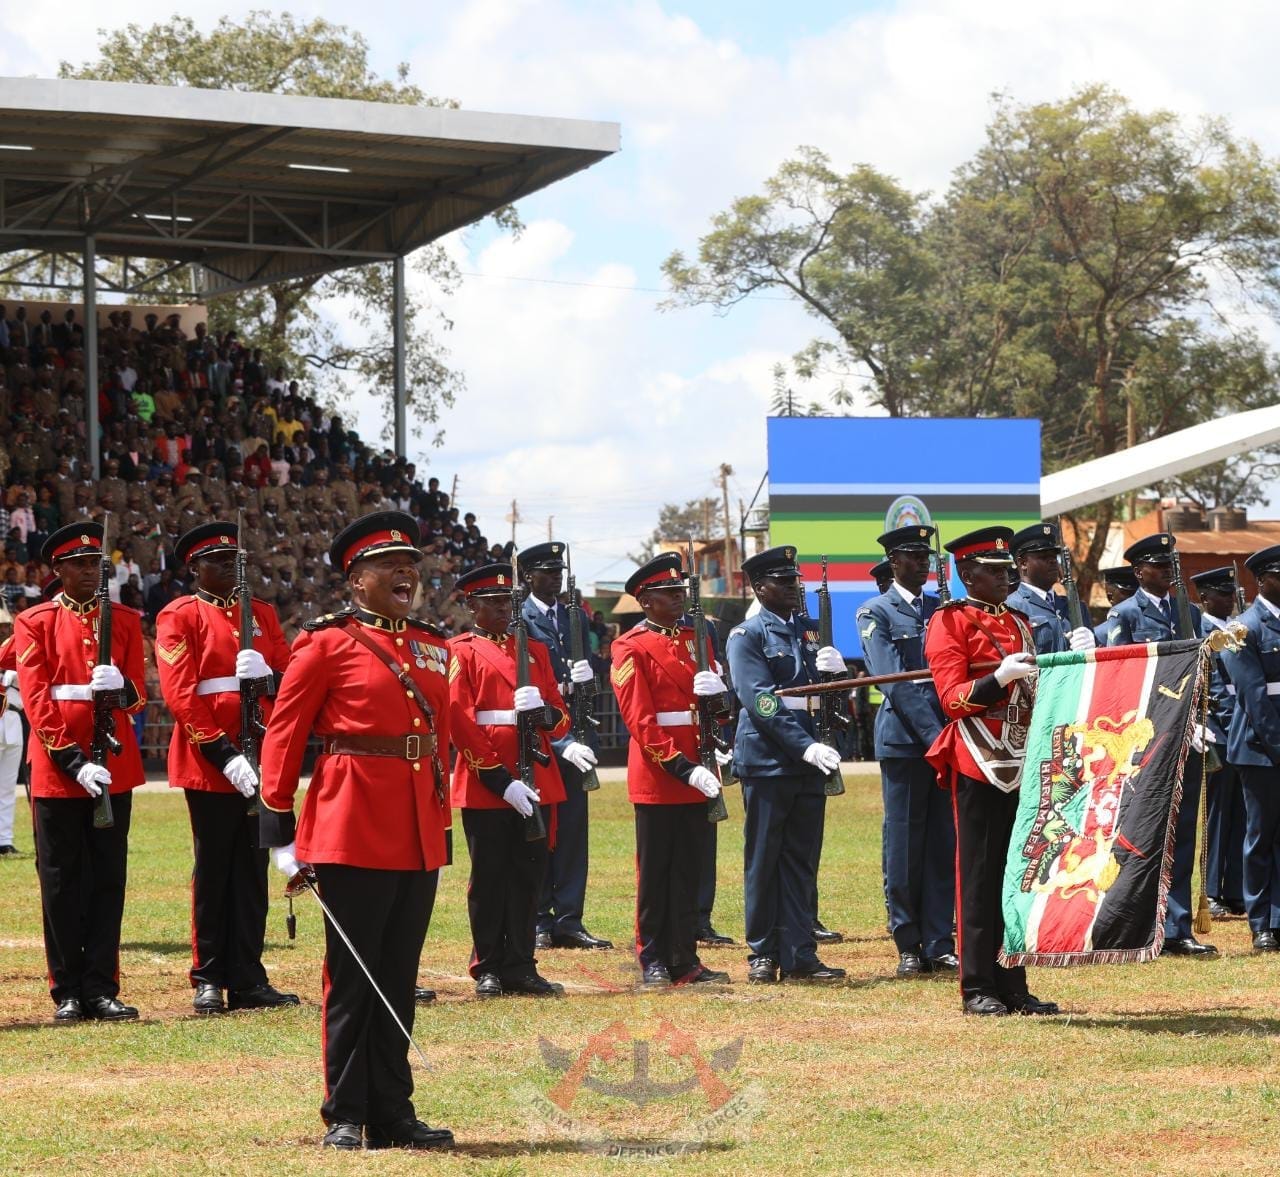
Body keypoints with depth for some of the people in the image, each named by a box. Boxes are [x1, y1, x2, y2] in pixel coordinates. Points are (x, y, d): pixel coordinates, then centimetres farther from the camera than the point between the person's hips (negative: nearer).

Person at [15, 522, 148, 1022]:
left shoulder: (125, 620, 10)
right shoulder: (35, 622, 1)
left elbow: (138, 696, 6)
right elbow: (36, 700, -6)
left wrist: (120, 686, -19)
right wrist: (74, 762, -15)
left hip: (114, 769, 3)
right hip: (57, 769, -3)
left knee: (108, 881, 3)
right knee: (62, 882, 1)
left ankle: (101, 989, 8)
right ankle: (69, 993, 6)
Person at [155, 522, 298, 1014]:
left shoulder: (262, 614, 15)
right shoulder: (179, 617, -2)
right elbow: (180, 695, -11)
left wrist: (267, 675, -14)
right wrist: (224, 755, -18)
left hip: (260, 763, 5)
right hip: (210, 765, -5)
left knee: (252, 871, 6)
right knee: (213, 870, 1)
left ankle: (248, 978, 10)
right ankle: (208, 980, 7)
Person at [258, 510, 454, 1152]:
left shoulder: (431, 646, 13)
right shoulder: (327, 642, -5)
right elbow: (283, 733, -5)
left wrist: (439, 816, 15)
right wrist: (278, 825, -8)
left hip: (418, 836, 6)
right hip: (353, 829, -6)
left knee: (399, 979, 9)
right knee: (352, 977, 0)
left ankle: (393, 1112, 14)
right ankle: (346, 1117, 6)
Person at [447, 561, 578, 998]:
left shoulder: (535, 650, 16)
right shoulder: (461, 652, 0)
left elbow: (559, 718, 12)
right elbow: (460, 721, -8)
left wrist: (544, 711, -14)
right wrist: (501, 780, -14)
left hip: (536, 782, 4)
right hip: (485, 784, -4)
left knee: (528, 876, 5)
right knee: (489, 878, 1)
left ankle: (521, 967, 11)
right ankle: (488, 970, 8)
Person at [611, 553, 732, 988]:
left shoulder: (696, 639, 13)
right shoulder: (631, 648, -6)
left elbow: (720, 704, 14)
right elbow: (641, 720, -12)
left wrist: (716, 691, -11)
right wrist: (682, 767, -19)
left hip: (696, 774, 5)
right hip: (656, 776, -5)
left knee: (689, 871, 7)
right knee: (655, 872, 1)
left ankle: (686, 960, 11)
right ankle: (653, 961, 6)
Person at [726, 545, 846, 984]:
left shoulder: (810, 631, 14)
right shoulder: (746, 636, -5)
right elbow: (761, 702, -15)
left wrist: (838, 670, -8)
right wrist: (806, 746, -24)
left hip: (810, 764, 5)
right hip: (767, 762, -5)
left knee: (802, 861, 6)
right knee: (764, 861, 3)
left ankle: (799, 955, 8)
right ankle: (763, 954, 9)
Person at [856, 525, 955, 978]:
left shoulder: (942, 610, 16)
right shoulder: (875, 613, 0)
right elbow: (894, 682, -10)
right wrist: (934, 735, -19)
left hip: (947, 736, 4)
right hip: (904, 740, -4)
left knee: (944, 844, 4)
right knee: (904, 845, 0)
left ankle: (939, 945, 8)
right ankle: (908, 945, 6)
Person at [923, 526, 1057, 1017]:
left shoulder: (1018, 623, 18)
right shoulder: (950, 622, -3)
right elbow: (953, 698, -12)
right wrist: (999, 677, -26)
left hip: (1021, 763, 7)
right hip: (978, 764, -7)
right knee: (979, 874, -4)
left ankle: (1012, 984, 12)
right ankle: (977, 988, -1)